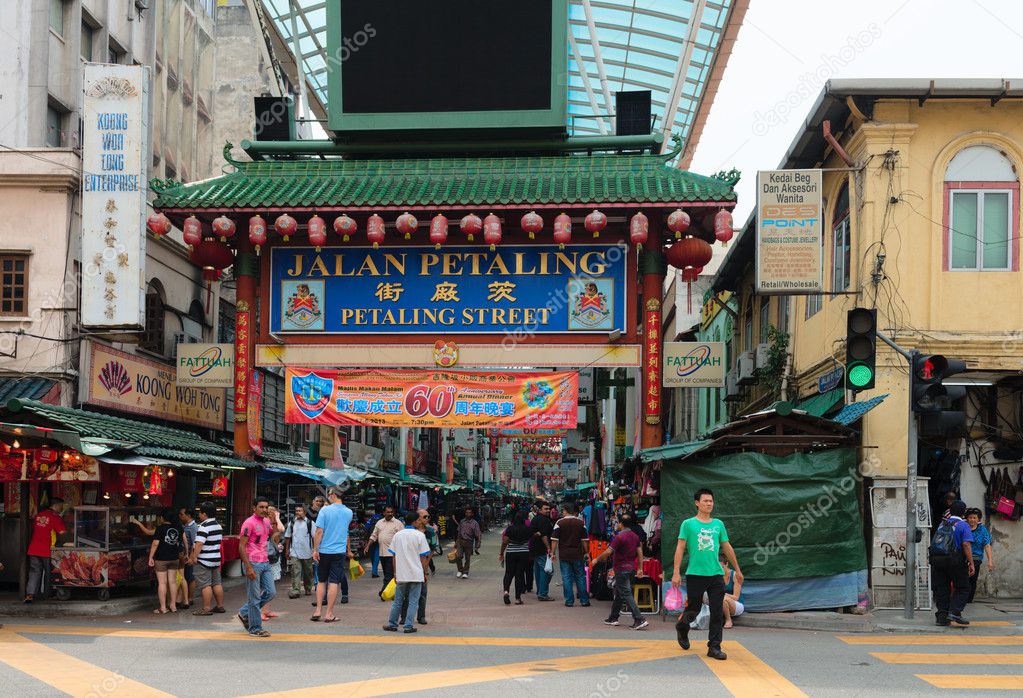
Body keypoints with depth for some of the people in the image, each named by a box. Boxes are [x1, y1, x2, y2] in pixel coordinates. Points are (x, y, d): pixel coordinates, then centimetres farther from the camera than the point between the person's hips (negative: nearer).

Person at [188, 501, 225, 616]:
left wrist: (193, 557, -19)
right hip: (216, 559, 9)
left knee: (205, 585, -5)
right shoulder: (218, 526, 12)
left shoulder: (204, 527, -18)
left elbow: (199, 544, -25)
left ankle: (206, 608, -5)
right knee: (216, 583, 14)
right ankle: (220, 606, 19)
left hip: (204, 561, -9)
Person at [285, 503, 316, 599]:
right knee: (295, 571, -11)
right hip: (294, 552, 1)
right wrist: (287, 550, 9)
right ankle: (296, 590, -15)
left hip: (307, 552, -1)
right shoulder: (292, 523, 7)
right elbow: (288, 537, 13)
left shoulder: (309, 523, -1)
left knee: (308, 572, 11)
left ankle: (308, 589, 27)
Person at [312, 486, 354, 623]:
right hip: (340, 551, 1)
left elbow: (319, 531, -11)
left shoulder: (325, 510, -8)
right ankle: (329, 614, 1)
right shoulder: (349, 513, 3)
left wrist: (315, 549, -6)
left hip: (324, 551, -1)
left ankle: (318, 611, 11)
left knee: (321, 581, 12)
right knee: (334, 582, 1)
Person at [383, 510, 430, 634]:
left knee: (398, 601, 13)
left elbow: (393, 556, 8)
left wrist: (395, 573, 15)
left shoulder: (397, 535, 5)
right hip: (416, 574, -3)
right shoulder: (419, 535, -7)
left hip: (401, 574, 3)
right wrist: (426, 573, 3)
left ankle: (392, 624, 17)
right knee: (413, 602, 4)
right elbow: (423, 557, -5)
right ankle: (408, 626, 2)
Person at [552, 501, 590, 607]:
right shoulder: (581, 523, 0)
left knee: (566, 578, 4)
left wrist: (553, 552, 0)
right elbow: (585, 539, 4)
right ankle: (584, 600, 11)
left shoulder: (560, 523, -5)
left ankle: (569, 601, 4)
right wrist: (586, 553, 13)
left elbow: (554, 539, -7)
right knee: (580, 577, 9)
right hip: (578, 554, 1)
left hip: (564, 554, -1)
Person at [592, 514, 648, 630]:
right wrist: (640, 568, 14)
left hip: (622, 569, -9)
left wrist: (597, 559, -3)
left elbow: (608, 551, -17)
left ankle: (640, 619, -17)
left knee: (626, 595, -8)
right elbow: (640, 552, 10)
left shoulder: (619, 537, -16)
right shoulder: (635, 536, 8)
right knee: (618, 594, 19)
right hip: (631, 568, 9)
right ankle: (613, 618, 27)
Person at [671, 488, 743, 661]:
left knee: (717, 613, -2)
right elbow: (680, 548, -3)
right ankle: (681, 628, 38)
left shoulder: (718, 524, 10)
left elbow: (727, 548, 17)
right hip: (695, 574, -3)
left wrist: (737, 570, 18)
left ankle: (714, 647, 4)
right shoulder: (688, 524, 0)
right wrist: (676, 573, -9)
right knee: (693, 610, 7)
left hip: (716, 575, 3)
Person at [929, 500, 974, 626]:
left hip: (936, 559, 5)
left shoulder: (942, 524, 16)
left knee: (941, 590, 9)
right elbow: (966, 545, -13)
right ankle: (954, 612, -10)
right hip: (955, 561, -5)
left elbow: (934, 543, 18)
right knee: (962, 589, 7)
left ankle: (941, 617, 4)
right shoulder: (963, 525, -2)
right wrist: (971, 563, -13)